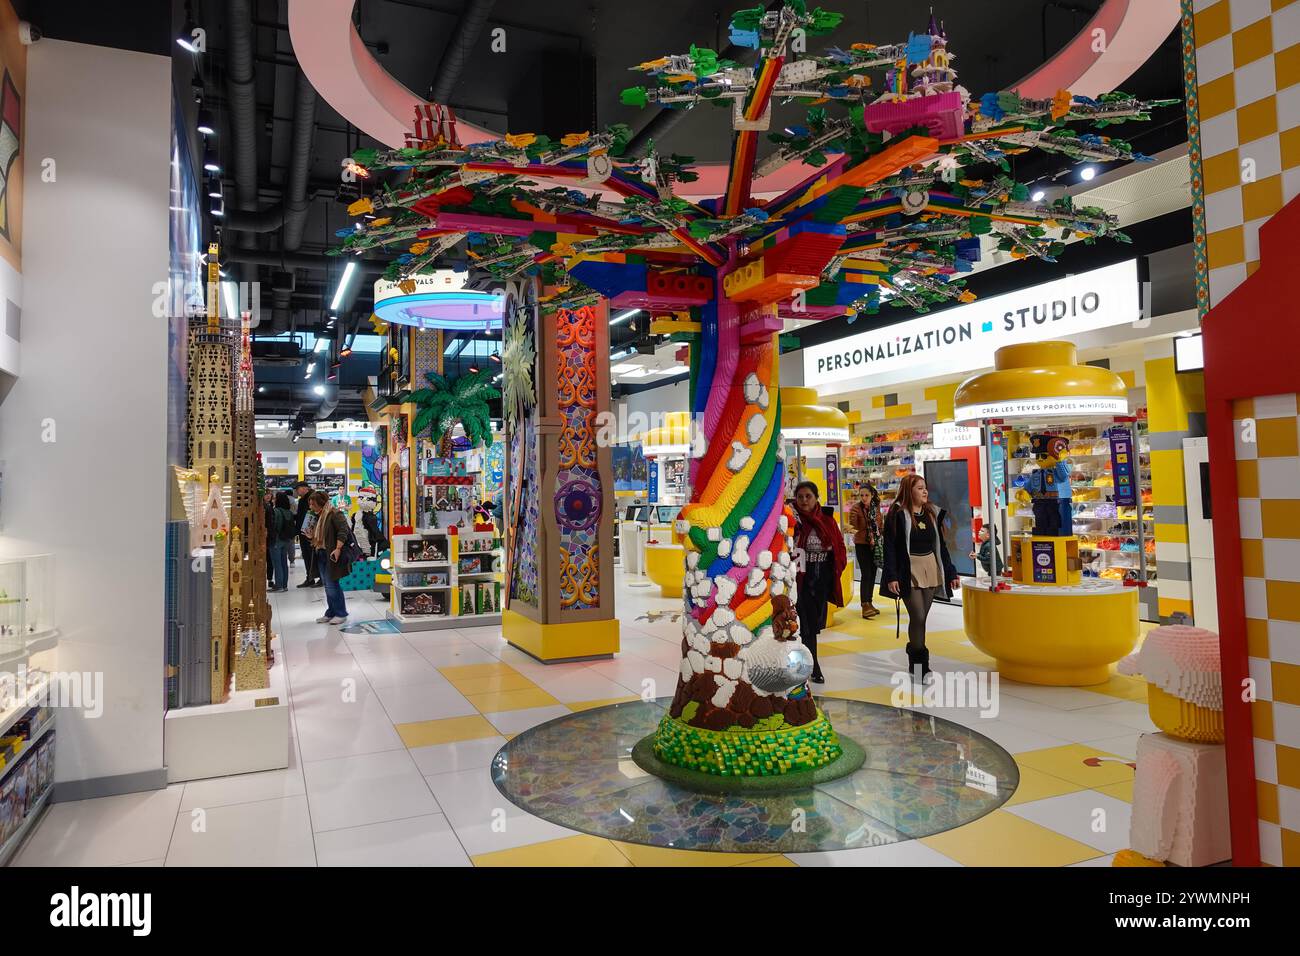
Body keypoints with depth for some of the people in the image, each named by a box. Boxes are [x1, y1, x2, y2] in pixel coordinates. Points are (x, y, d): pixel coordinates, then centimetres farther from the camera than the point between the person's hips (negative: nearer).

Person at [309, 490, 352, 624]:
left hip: (332, 555, -9)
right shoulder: (319, 516, 18)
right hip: (321, 554, 9)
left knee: (332, 585, -7)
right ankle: (331, 613, 19)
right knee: (327, 586, 12)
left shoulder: (335, 514, -11)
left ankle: (341, 614, 2)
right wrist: (312, 536, 15)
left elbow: (343, 531, -21)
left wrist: (338, 549, -28)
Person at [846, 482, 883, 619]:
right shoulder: (855, 508, -11)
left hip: (875, 545, 5)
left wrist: (877, 538, 10)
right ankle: (865, 606, -11)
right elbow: (854, 527, -16)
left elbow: (879, 525, 15)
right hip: (862, 545, -5)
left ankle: (869, 603, 20)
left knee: (872, 574, 10)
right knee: (866, 574, -12)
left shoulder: (876, 507, 4)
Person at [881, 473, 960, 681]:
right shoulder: (897, 514, -7)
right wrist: (891, 577, -18)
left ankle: (914, 664, 18)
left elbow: (940, 545, 15)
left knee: (921, 617, 8)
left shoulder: (932, 513, 11)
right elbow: (890, 547, -10)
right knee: (918, 617, -10)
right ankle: (921, 664, 1)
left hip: (931, 571, 5)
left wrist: (951, 572, 12)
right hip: (909, 572, -5)